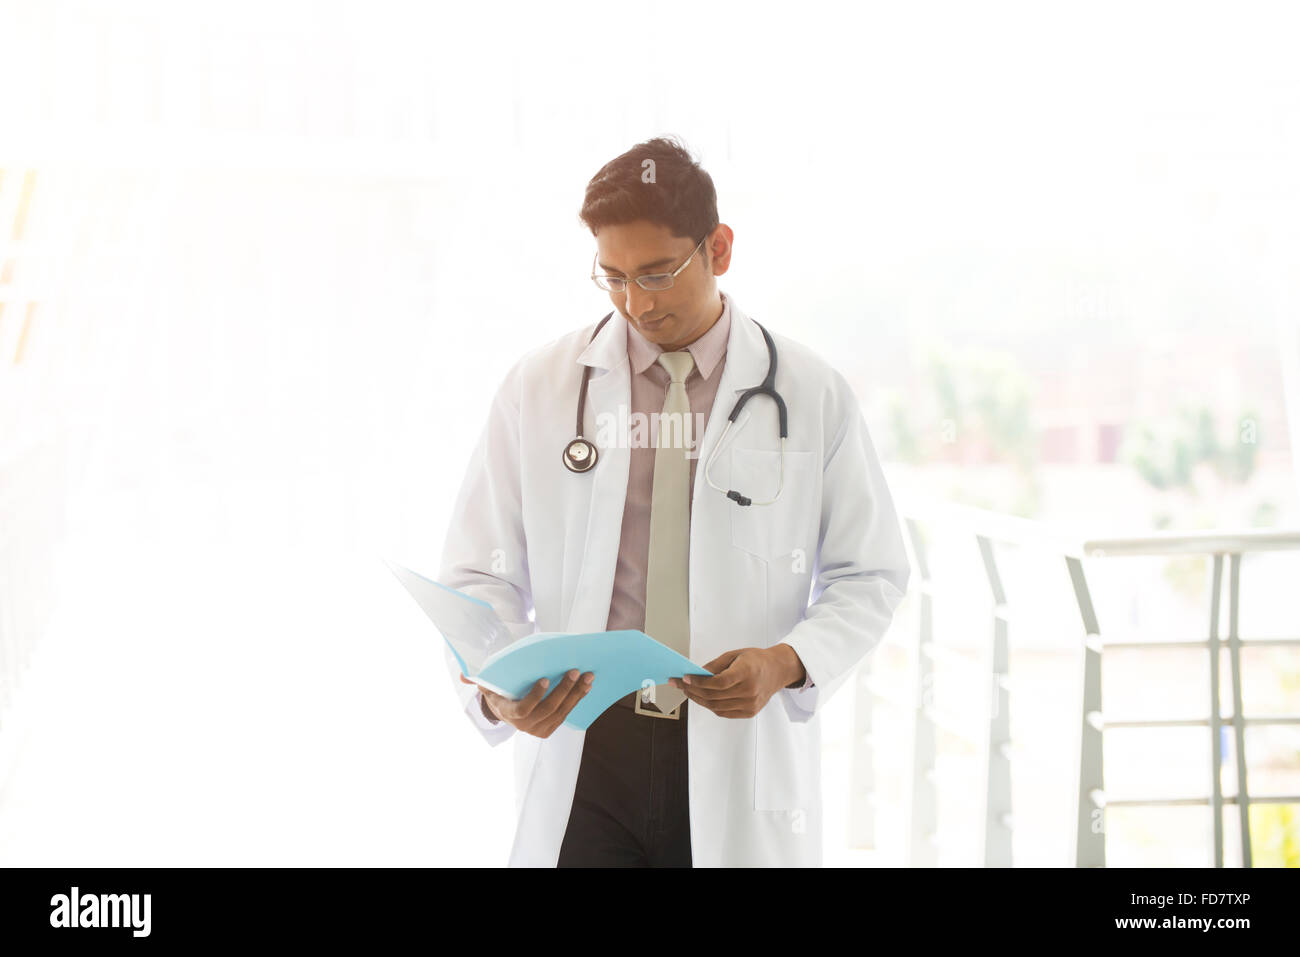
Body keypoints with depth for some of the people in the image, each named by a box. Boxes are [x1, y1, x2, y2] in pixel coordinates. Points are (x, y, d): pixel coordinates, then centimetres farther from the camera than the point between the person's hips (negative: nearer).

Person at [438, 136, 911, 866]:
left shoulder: (812, 395, 3)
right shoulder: (538, 388, 5)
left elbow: (870, 575, 7)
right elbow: (481, 577, 6)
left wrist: (790, 661, -12)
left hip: (740, 762, 0)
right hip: (582, 757, 0)